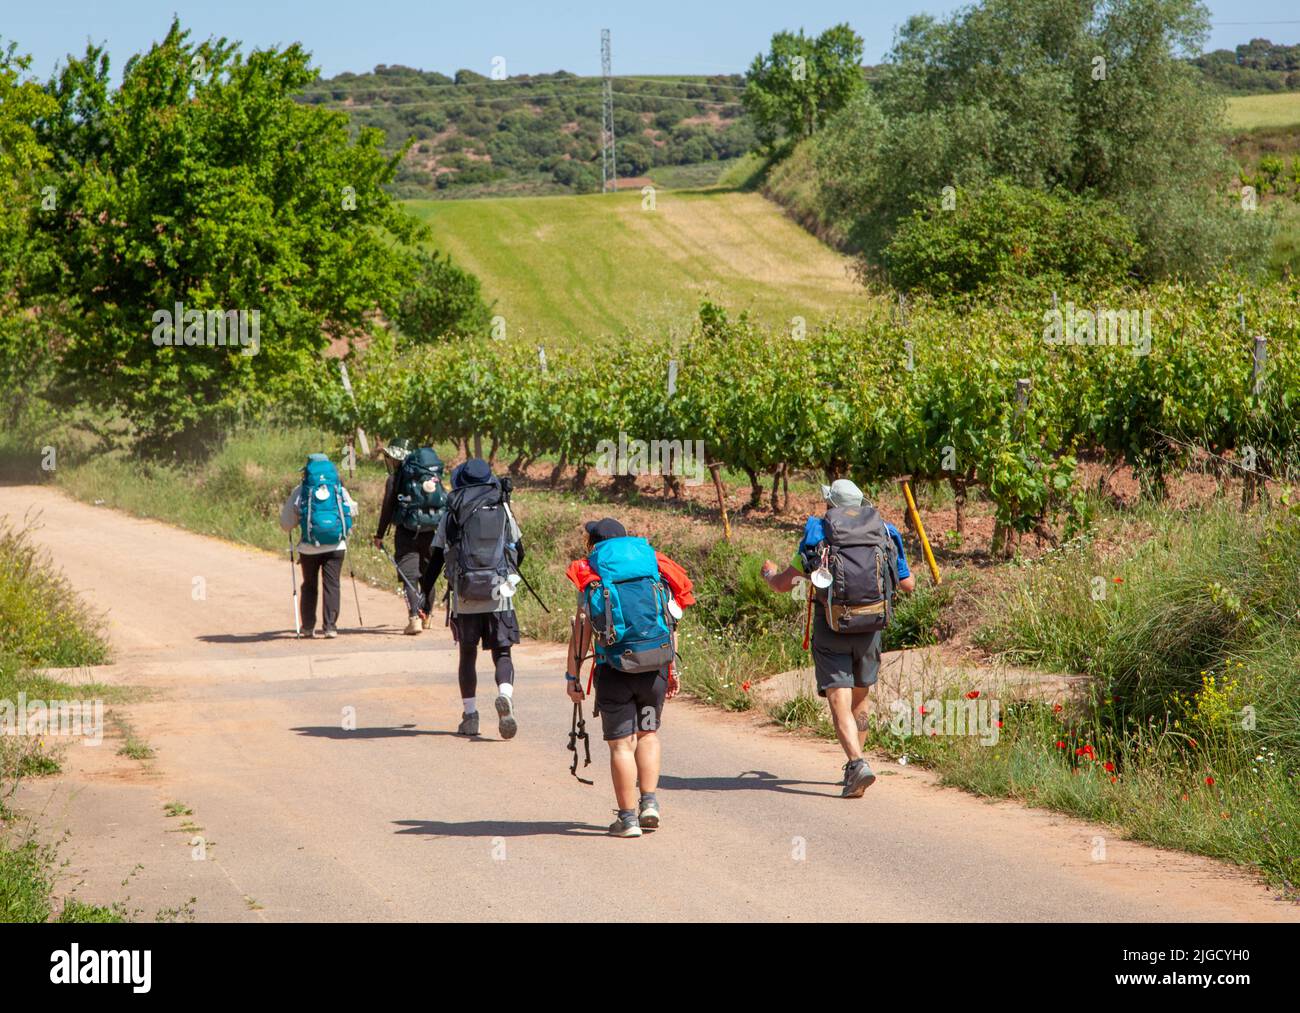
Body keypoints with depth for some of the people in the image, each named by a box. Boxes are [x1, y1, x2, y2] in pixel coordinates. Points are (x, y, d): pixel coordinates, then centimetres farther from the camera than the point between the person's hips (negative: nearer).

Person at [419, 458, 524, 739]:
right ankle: (505, 696, -24)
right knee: (502, 653, 4)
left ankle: (470, 714, 14)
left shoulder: (451, 516, 2)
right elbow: (519, 551, 15)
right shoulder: (503, 511, 5)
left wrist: (425, 593, 13)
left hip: (464, 597, 0)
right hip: (499, 594, 0)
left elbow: (436, 559, 3)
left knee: (468, 655, 15)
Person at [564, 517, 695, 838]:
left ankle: (628, 818, 4)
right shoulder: (654, 565, 10)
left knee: (622, 743, 3)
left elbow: (582, 630, -2)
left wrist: (572, 675, 3)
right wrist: (672, 669, 15)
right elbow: (670, 622, 8)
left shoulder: (591, 574, 2)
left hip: (614, 669, -3)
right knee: (648, 732, 20)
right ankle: (650, 802, 10)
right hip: (655, 665, 3)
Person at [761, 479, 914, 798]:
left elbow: (784, 583, 4)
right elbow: (908, 583, 17)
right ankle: (854, 767, 31)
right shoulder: (885, 532, 8)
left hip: (831, 627, -3)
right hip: (870, 627, 3)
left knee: (839, 702, -6)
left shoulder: (818, 531, 0)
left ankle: (858, 763, -25)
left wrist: (769, 572, 27)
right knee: (859, 697, 20)